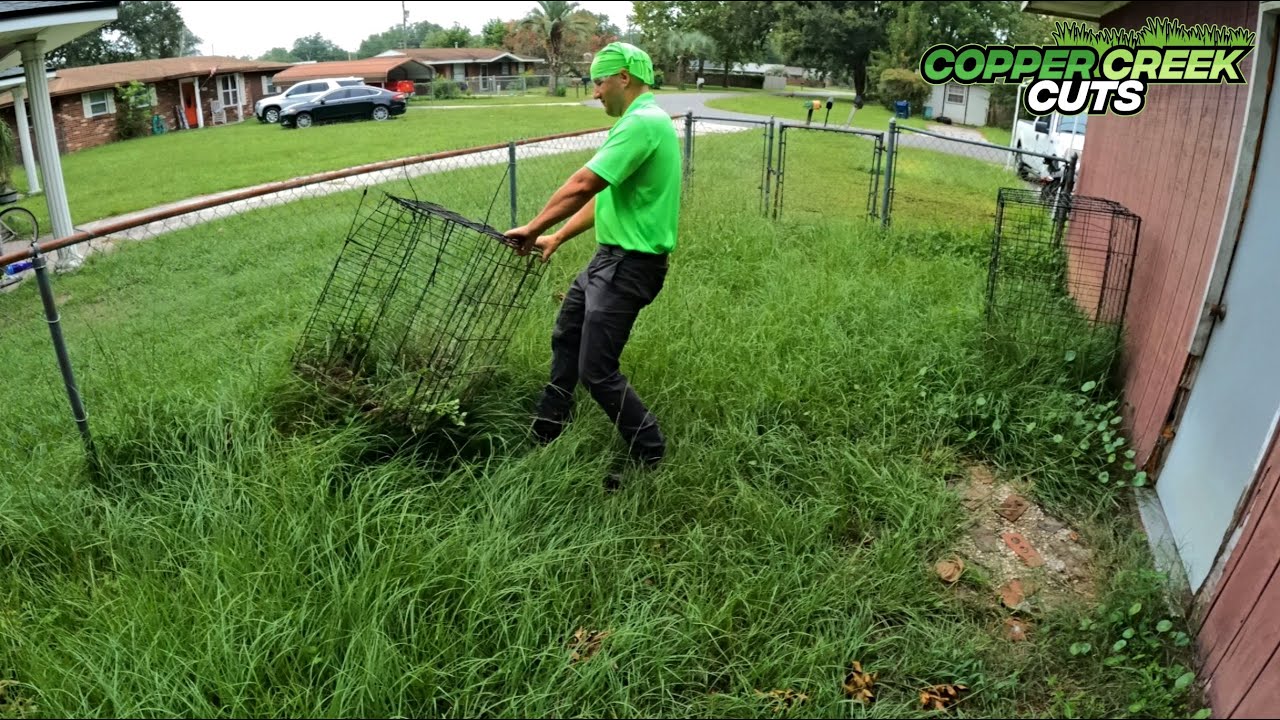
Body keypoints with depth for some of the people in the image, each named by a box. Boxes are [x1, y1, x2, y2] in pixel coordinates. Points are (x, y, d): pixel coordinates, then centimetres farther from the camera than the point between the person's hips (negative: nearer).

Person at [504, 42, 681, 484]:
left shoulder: (643, 122, -19)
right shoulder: (641, 121, 16)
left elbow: (583, 186, -24)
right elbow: (603, 198, 19)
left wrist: (533, 228, -13)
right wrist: (556, 239, 17)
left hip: (630, 264, -11)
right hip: (611, 257, 11)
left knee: (597, 372, -6)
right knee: (565, 337, 22)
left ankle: (650, 456, 11)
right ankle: (545, 434, 39)